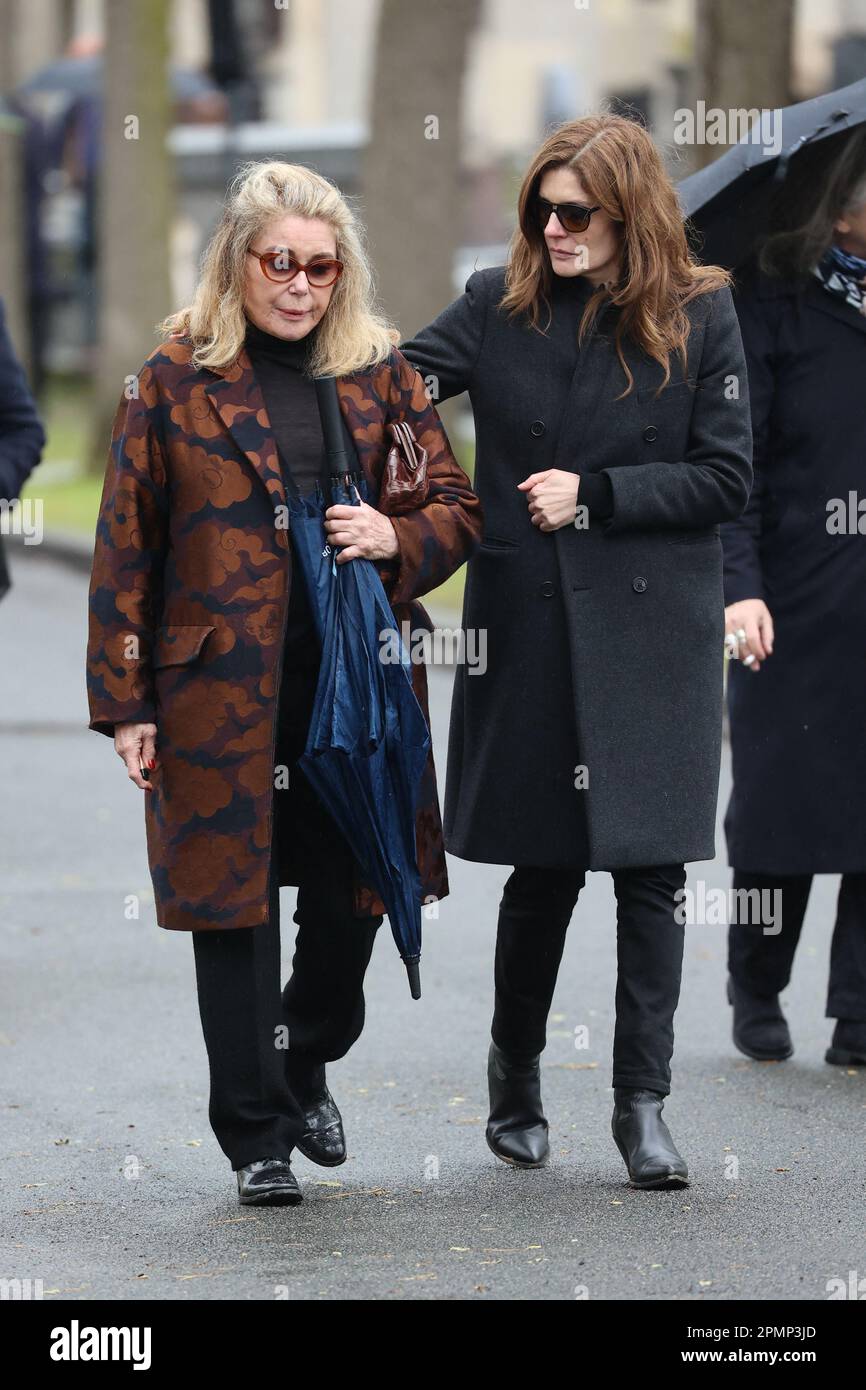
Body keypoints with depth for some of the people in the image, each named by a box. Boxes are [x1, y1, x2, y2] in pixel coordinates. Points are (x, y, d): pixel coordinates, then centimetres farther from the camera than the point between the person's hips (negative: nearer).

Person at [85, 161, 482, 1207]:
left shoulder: (380, 373, 8)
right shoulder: (174, 380, 0)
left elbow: (458, 508, 11)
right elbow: (125, 548, 1)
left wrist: (395, 537, -12)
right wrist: (124, 702, -2)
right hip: (223, 690, -3)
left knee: (354, 896, 9)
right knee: (235, 903, 2)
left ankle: (306, 1066, 36)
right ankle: (255, 1138, 12)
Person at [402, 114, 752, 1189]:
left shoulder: (698, 317, 0)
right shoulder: (499, 306, 4)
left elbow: (725, 477, -2)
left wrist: (596, 494, -10)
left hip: (652, 630, -1)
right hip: (529, 627, 1)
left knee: (650, 866, -2)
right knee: (543, 864, 7)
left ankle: (642, 1103, 5)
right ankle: (514, 1071, 28)